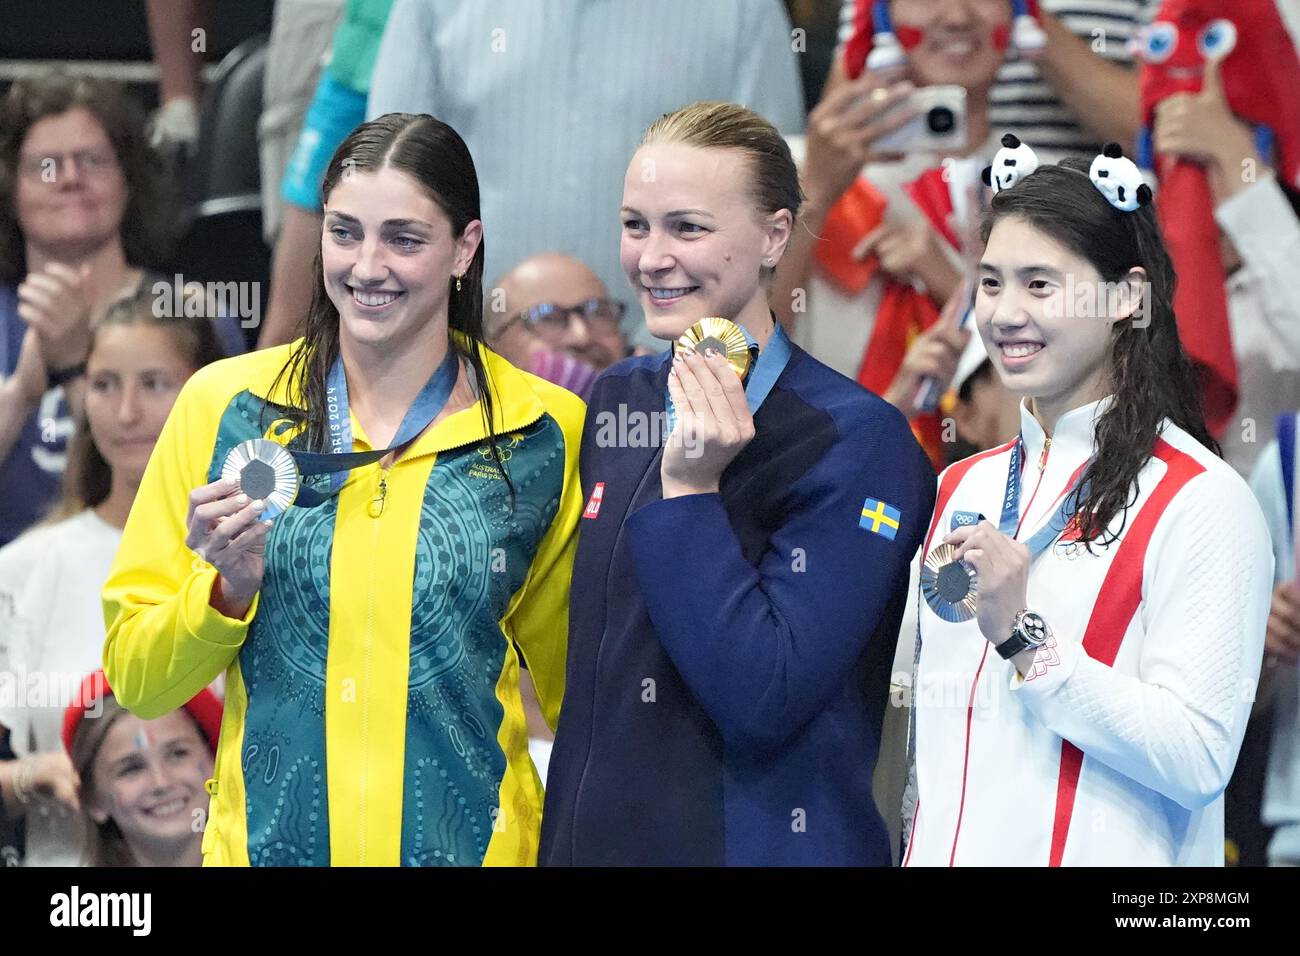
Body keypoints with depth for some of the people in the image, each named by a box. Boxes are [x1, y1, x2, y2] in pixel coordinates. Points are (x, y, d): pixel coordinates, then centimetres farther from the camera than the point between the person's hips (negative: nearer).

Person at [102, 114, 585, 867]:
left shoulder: (545, 433, -4)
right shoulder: (225, 406, -3)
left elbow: (576, 686, 7)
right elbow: (135, 679, 1)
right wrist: (227, 588, -15)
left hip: (474, 842, 0)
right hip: (262, 840, 1)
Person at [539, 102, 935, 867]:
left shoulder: (858, 439, -14)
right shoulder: (617, 402, 5)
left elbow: (763, 703, -22)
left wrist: (689, 494, -22)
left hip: (758, 839, -6)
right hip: (588, 834, 6)